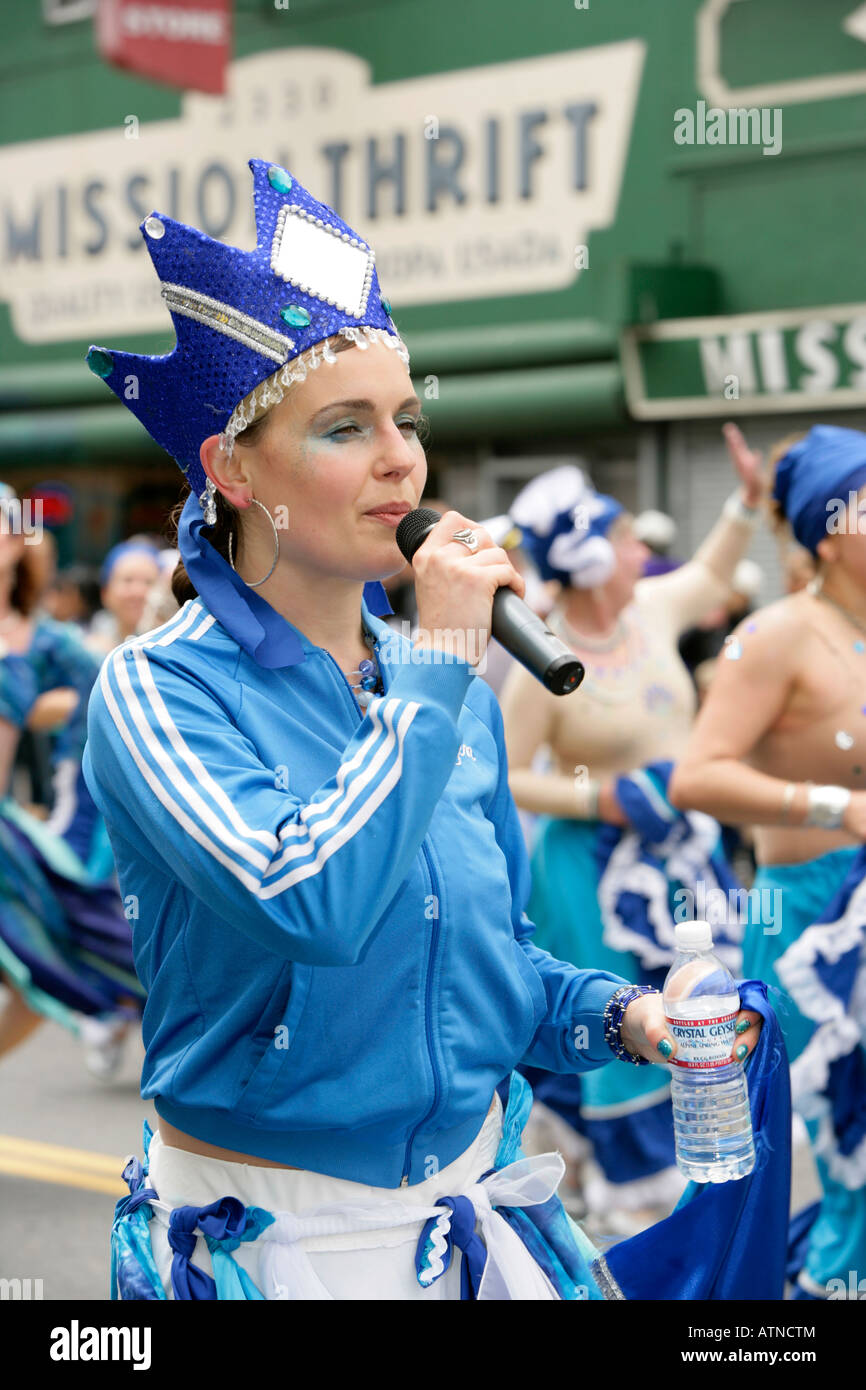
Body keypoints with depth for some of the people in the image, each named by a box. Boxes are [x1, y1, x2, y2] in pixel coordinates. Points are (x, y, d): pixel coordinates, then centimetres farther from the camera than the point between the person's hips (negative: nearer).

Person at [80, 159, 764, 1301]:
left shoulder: (447, 684, 4)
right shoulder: (160, 691, -15)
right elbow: (306, 903, -32)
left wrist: (618, 1014, -5)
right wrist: (436, 664, -22)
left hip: (483, 1207, 6)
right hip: (270, 1238, -5)